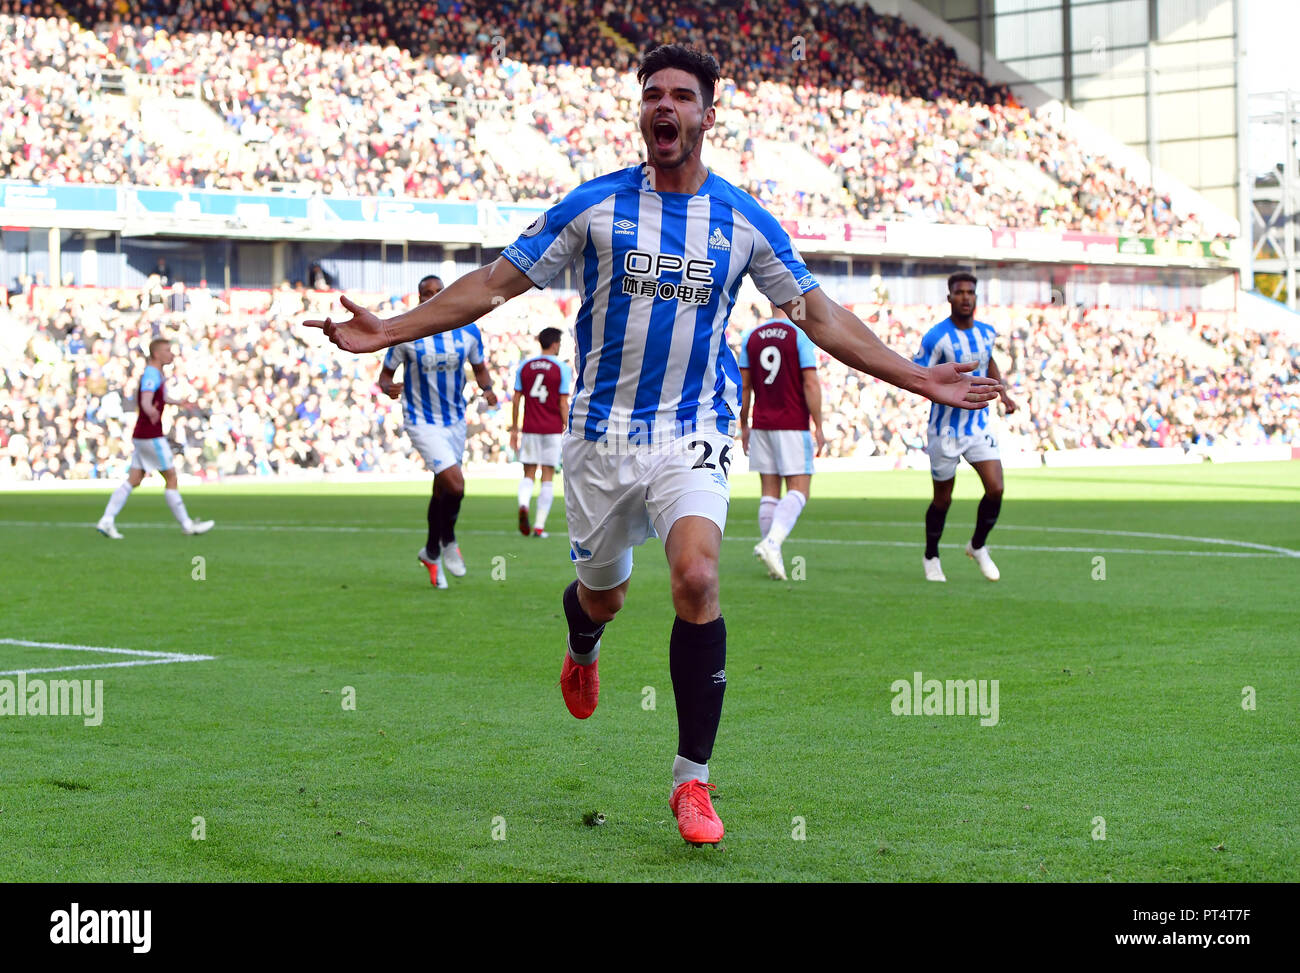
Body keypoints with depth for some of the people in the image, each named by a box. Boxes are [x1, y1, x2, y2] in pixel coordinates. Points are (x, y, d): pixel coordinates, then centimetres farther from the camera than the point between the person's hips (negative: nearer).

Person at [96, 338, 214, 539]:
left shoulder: (154, 373, 16)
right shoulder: (151, 375, -16)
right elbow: (145, 402, -33)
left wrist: (180, 403, 47)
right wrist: (150, 411, -55)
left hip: (142, 436, 10)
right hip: (151, 436, -10)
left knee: (133, 481, 6)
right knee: (171, 478, -2)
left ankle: (107, 521, 0)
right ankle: (186, 525, 5)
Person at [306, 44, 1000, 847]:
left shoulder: (746, 220, 0)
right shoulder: (595, 204, -3)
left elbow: (821, 316, 7)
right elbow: (494, 284, 1)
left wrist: (920, 379, 2)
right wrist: (387, 332, -5)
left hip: (693, 434, -1)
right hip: (602, 431, 1)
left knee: (697, 579, -23)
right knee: (602, 594, 12)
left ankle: (693, 780, -13)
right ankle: (583, 653, 54)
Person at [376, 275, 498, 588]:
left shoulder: (468, 330, -3)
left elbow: (480, 368, 11)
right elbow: (385, 375, -2)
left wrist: (487, 389, -11)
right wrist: (387, 387, -26)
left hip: (455, 420, 4)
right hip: (422, 421, -4)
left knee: (442, 489, 14)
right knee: (455, 484, -20)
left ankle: (431, 552, 36)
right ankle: (448, 543, 6)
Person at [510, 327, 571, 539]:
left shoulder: (524, 367, 5)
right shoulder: (562, 369, -4)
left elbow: (516, 401, 5)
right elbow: (563, 404, -7)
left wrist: (514, 430, 12)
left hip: (530, 428, 2)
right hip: (553, 430, -2)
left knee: (528, 475, 9)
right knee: (547, 478, 4)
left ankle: (523, 505, -22)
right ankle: (540, 526, 0)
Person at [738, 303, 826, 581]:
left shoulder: (751, 336, 6)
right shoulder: (800, 335, -8)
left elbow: (743, 386, 8)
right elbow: (810, 384, -11)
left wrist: (744, 426, 16)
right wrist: (818, 427, -5)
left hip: (761, 426, 5)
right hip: (793, 426, -5)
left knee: (770, 491, 8)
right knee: (798, 490, -1)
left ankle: (774, 559, 6)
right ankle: (771, 542, -22)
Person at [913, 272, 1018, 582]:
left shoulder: (987, 332, 4)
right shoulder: (936, 337, -15)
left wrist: (1002, 391, 11)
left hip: (979, 426, 4)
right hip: (946, 429, -4)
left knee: (995, 489, -9)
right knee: (943, 498, 5)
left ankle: (978, 547, 15)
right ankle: (931, 557, 28)